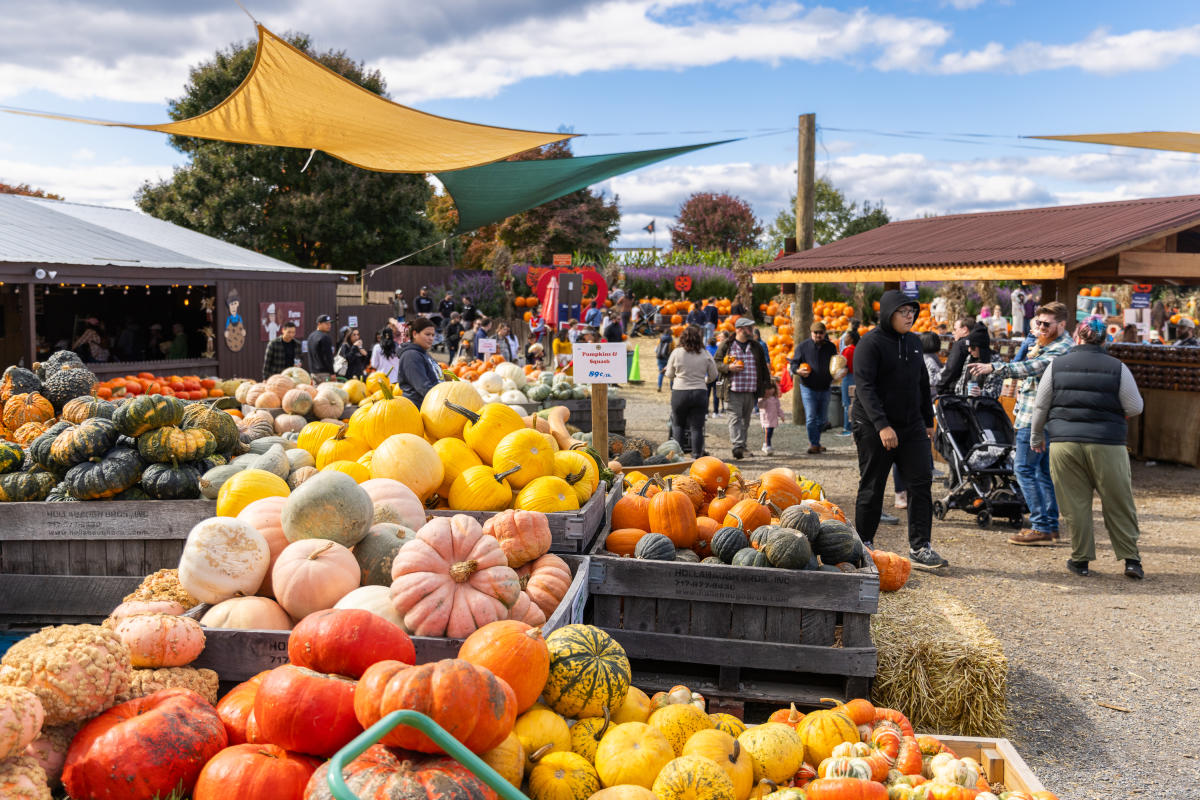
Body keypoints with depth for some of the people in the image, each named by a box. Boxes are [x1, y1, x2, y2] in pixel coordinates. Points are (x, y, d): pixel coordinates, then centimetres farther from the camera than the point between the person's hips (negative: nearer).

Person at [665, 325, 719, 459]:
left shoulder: (676, 353, -3)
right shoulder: (705, 354, 0)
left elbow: (669, 375, 6)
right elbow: (713, 375, 8)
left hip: (679, 392, -1)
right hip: (700, 392, 1)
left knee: (677, 424, 14)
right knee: (696, 427, 4)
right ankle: (697, 455, 2)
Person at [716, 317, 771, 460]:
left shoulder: (757, 347, 13)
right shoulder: (726, 345, 2)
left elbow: (764, 367, 17)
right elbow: (716, 363, 4)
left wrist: (767, 385, 12)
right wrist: (728, 367, -14)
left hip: (751, 391, 4)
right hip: (733, 390, -4)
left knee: (745, 419, 9)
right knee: (735, 418, -12)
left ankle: (742, 445, 19)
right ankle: (737, 446, -21)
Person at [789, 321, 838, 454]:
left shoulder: (830, 347, 6)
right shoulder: (803, 346, -3)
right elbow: (794, 363, 0)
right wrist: (798, 371, -22)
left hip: (825, 388, 4)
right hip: (808, 388, -4)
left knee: (822, 418, 12)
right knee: (811, 417, -10)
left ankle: (814, 441, 30)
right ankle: (814, 444, -2)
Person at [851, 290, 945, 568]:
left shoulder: (913, 342, 12)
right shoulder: (870, 344, -10)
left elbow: (923, 383, 21)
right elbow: (865, 387, -19)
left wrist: (928, 420, 18)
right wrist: (882, 425, -27)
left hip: (911, 426, 6)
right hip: (874, 428, -6)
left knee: (921, 483, -2)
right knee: (872, 487, 3)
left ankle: (920, 547, 3)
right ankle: (864, 545, 17)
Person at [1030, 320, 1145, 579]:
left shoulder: (1056, 366, 5)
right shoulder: (1117, 368, 1)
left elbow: (1040, 407, 9)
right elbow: (1135, 407, 3)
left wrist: (1036, 436, 22)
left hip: (1064, 443, 1)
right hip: (1107, 445, -1)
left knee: (1075, 505, 6)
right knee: (1118, 505, 9)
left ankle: (1080, 559, 12)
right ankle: (1130, 559, 12)